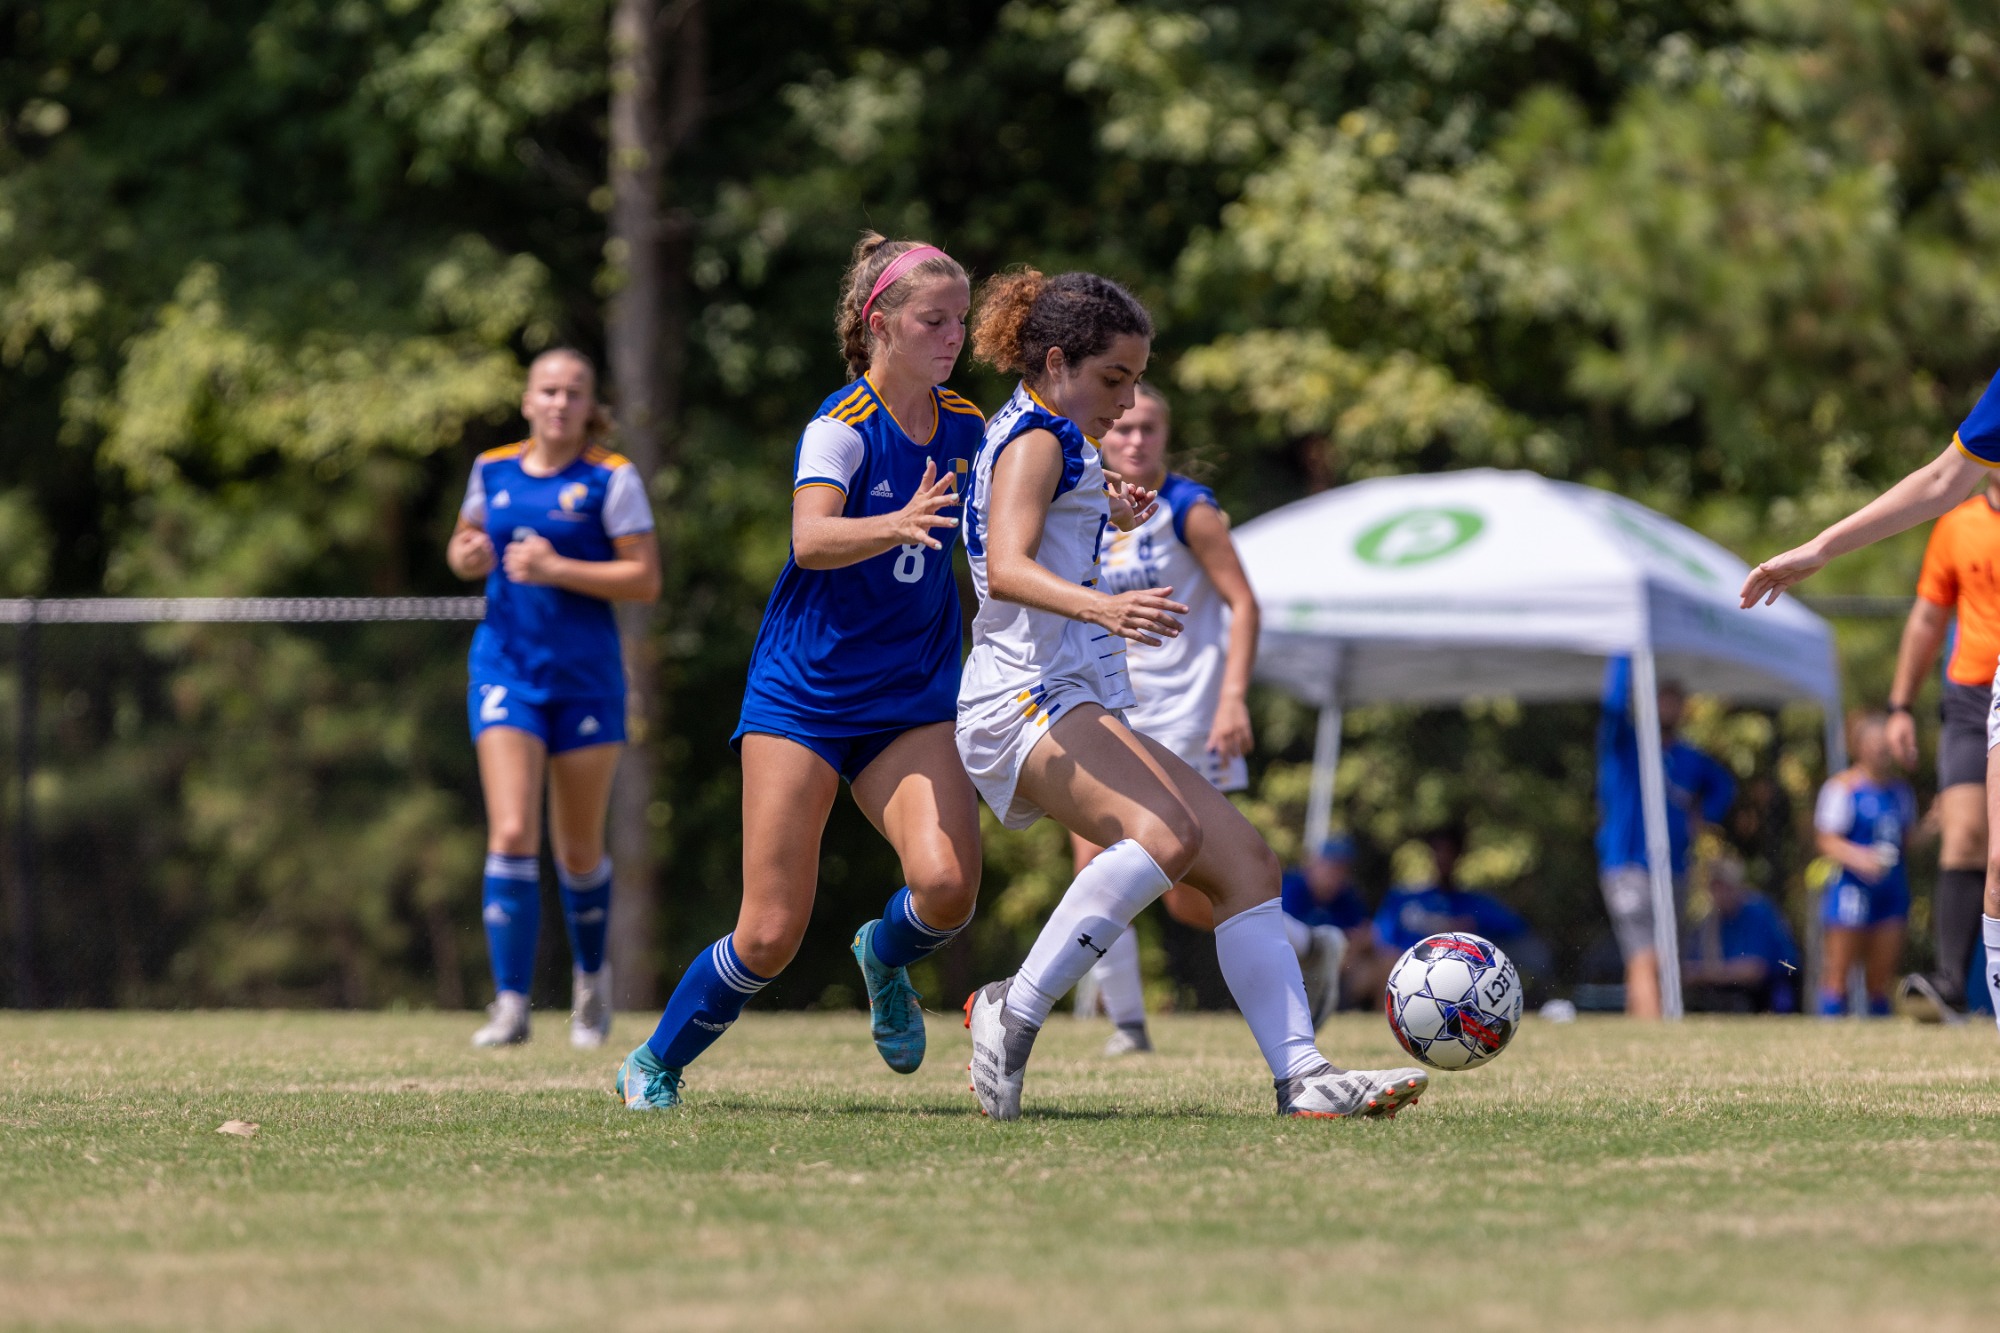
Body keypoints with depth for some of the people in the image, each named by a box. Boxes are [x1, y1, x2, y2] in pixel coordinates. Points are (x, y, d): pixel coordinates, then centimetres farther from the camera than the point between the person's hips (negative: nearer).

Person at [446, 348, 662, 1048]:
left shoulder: (611, 479, -5)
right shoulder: (493, 470, 6)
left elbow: (646, 578, -9)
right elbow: (464, 543, 22)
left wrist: (557, 569, -19)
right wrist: (467, 555, -3)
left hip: (585, 676, -2)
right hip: (506, 668, 2)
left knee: (579, 852, 8)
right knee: (512, 836, -14)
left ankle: (591, 973, 36)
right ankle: (511, 1003, -13)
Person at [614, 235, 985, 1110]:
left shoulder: (967, 428, 5)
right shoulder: (842, 426, -12)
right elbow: (811, 539, -29)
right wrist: (897, 523, -48)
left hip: (913, 701, 4)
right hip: (803, 697, -4)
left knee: (947, 884, -21)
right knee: (771, 935, -7)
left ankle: (886, 958, 15)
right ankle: (654, 1064, 18)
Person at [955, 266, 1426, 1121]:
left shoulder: (1046, 441, 25)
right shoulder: (1034, 440, -6)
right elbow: (1006, 569, -25)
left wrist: (1107, 523, 41)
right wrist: (1100, 606, -41)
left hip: (1080, 711, 11)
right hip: (1026, 696, -11)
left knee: (1242, 860, 0)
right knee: (1165, 834, -35)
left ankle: (1302, 1076, -9)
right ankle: (1012, 1014, -30)